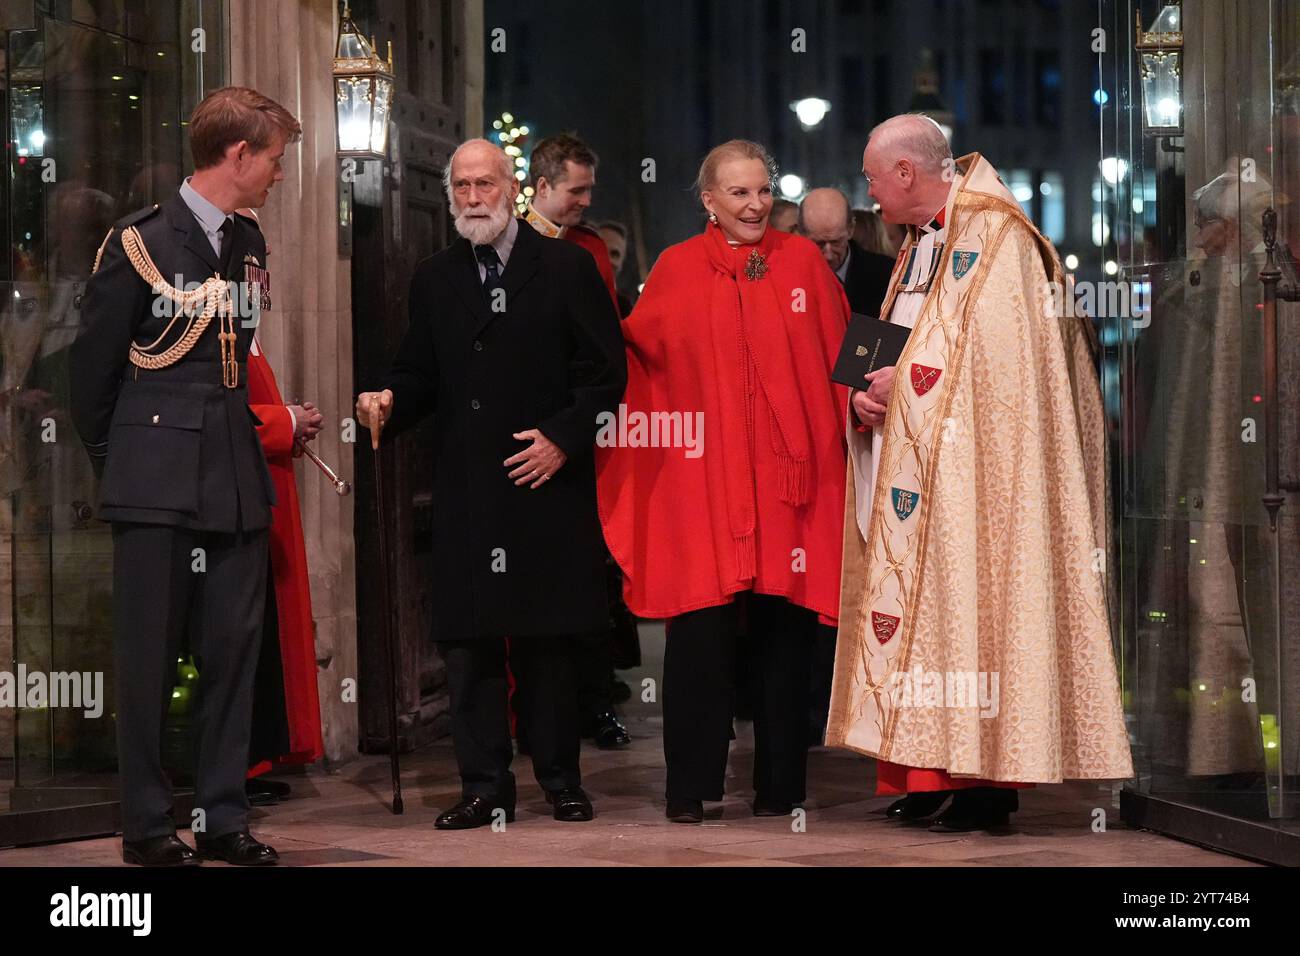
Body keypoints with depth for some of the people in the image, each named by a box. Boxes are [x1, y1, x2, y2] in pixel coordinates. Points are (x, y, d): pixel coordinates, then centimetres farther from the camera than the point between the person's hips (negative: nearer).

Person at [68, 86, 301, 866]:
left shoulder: (250, 245, 11)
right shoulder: (140, 243, -7)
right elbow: (93, 368, -2)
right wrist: (116, 464, 4)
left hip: (238, 481, 6)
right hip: (159, 486, -6)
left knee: (234, 649, 6)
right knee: (151, 655, 0)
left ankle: (224, 818, 13)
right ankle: (147, 823, 8)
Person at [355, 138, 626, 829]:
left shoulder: (566, 268, 3)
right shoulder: (434, 280, 14)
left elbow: (605, 373, 1)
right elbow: (420, 374, 14)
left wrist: (563, 438, -9)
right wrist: (389, 402, -7)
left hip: (547, 484, -3)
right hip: (465, 490, 3)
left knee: (550, 641, 2)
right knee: (468, 640, 0)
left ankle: (560, 779, 13)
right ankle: (484, 785, 6)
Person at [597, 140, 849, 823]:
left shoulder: (802, 261, 8)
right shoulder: (677, 269, 6)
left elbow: (837, 358, 8)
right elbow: (634, 354, 3)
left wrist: (854, 424, -2)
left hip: (789, 473, 1)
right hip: (704, 478, -1)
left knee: (784, 631, 3)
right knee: (700, 631, -4)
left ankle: (779, 783, 13)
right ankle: (690, 785, 6)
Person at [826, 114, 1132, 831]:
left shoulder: (995, 238, -8)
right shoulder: (921, 245, 19)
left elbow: (997, 350, -18)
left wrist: (907, 378, -14)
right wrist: (867, 394, -1)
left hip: (969, 466, -9)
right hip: (911, 467, 9)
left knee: (966, 601, -10)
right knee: (917, 603, 5)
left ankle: (986, 779, -8)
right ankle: (930, 776, 8)